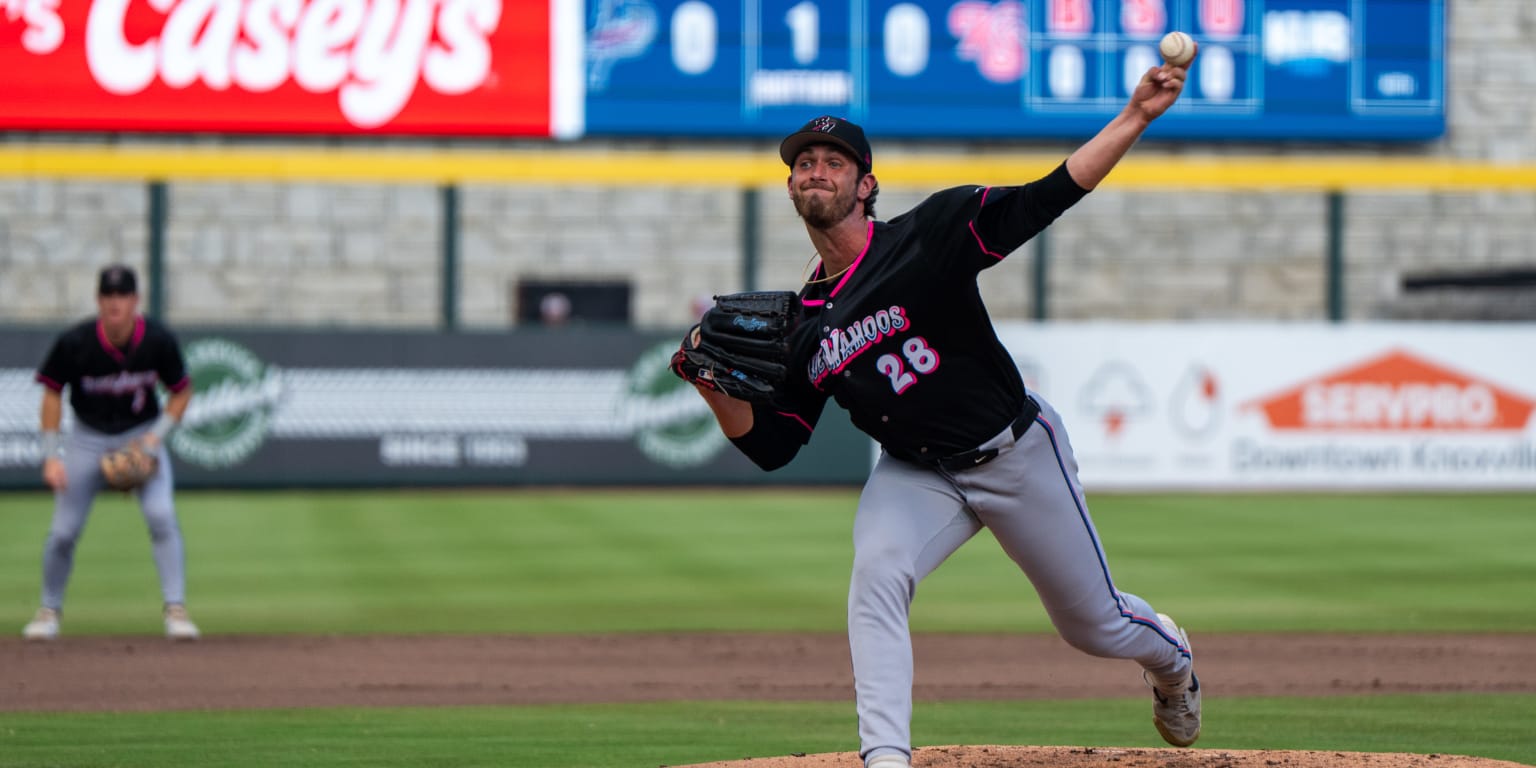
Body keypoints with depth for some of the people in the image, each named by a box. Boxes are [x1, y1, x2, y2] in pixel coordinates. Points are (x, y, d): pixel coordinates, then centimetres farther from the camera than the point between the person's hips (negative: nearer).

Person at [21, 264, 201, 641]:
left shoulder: (158, 341, -18)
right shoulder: (74, 343, -21)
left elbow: (181, 393, -2)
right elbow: (52, 394, -7)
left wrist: (156, 436, -16)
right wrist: (51, 455, -14)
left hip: (142, 436, 0)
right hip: (88, 438, 0)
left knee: (162, 515, -20)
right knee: (63, 530, -3)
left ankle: (175, 609, -12)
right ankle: (49, 610, 20)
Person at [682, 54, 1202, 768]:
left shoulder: (930, 234, -17)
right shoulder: (803, 326, -2)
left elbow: (1045, 199, -25)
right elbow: (770, 446, 1)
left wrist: (1136, 117, -36)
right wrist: (720, 391, -18)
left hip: (1018, 453, -3)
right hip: (916, 474, 3)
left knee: (1095, 624, 12)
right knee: (875, 575, -29)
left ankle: (1169, 655, 49)